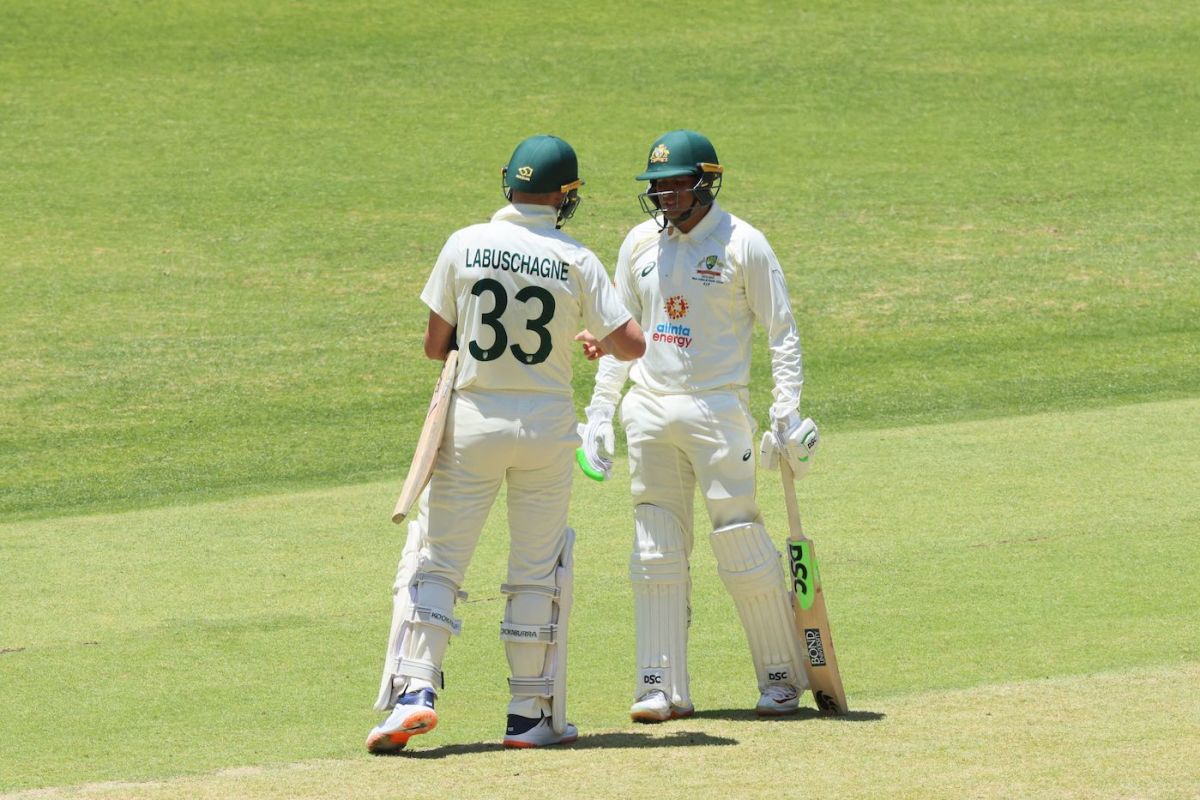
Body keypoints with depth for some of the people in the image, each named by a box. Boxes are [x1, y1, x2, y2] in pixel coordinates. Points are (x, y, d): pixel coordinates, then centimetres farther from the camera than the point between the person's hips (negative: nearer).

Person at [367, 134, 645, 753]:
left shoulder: (464, 246, -4)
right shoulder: (575, 261, -5)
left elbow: (434, 345, 0)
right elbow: (632, 344, -5)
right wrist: (599, 341, 17)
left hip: (472, 423, 0)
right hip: (547, 425, 0)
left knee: (434, 559, 3)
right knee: (537, 572, 10)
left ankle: (413, 689, -14)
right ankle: (531, 716, 11)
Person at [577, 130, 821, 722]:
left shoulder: (741, 244, -4)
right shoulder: (641, 244, 10)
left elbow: (781, 333, -3)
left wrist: (787, 415, -10)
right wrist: (600, 410, 11)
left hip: (717, 409, -5)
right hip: (648, 408, 5)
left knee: (740, 539, -6)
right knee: (656, 550, 3)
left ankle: (782, 676, 6)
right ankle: (662, 688, 6)